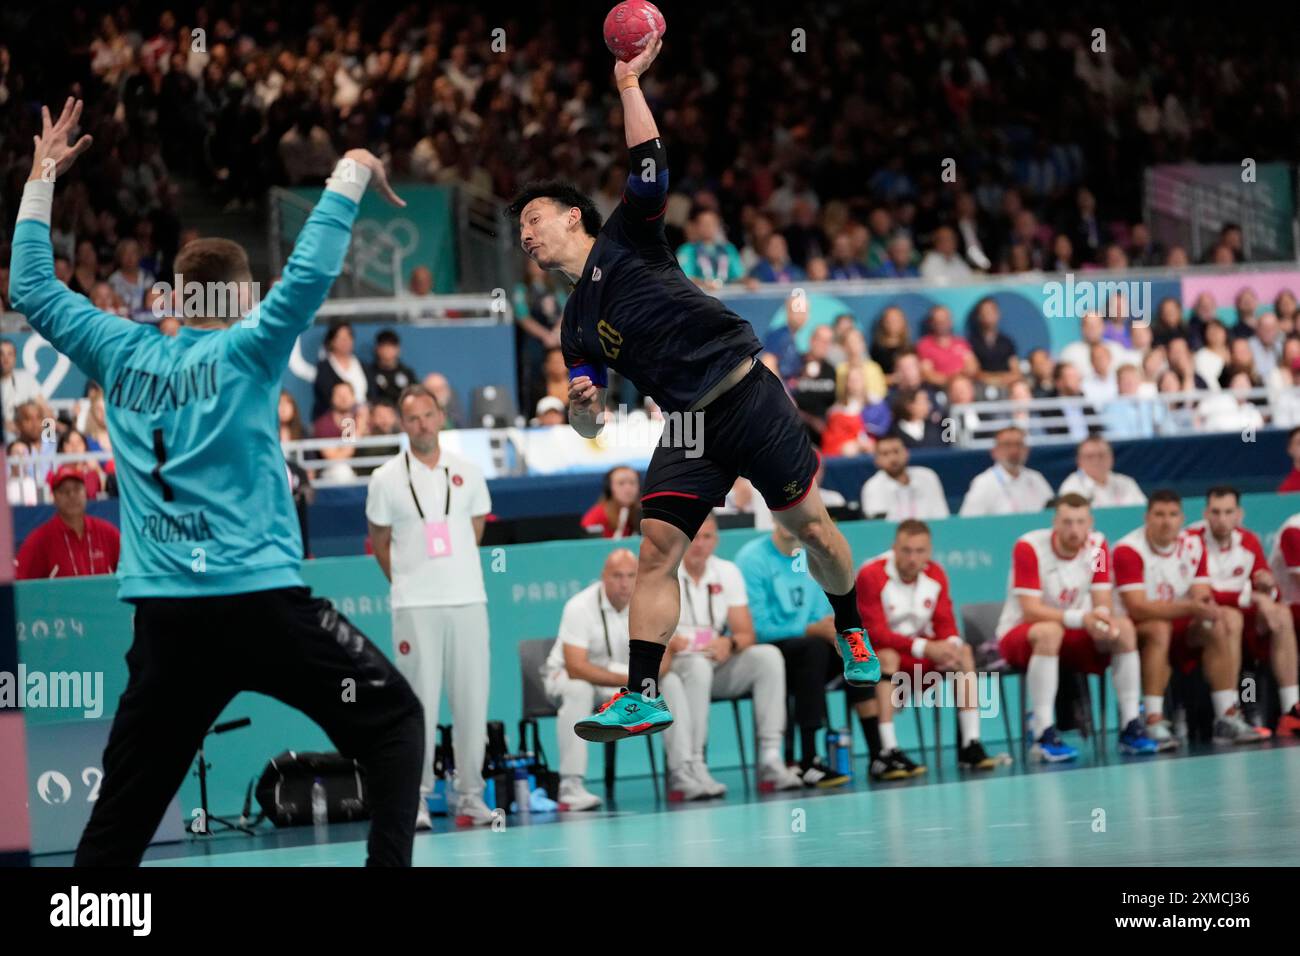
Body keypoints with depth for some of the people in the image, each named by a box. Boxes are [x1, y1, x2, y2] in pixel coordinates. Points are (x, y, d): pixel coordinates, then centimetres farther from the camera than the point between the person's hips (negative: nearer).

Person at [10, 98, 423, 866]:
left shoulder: (125, 357, 10)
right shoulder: (246, 351, -2)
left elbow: (33, 292, 18)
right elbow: (310, 274, -14)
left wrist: (42, 179, 23)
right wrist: (351, 174, -4)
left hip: (165, 617, 4)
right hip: (260, 600, -4)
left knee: (120, 817, 9)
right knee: (395, 721, 7)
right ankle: (389, 859, -7)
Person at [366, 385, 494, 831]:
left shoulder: (466, 471, 8)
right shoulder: (386, 478, 1)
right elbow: (380, 542, 8)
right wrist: (408, 582, 6)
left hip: (468, 598, 3)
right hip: (414, 606, -3)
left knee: (472, 698, 2)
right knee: (420, 702, -4)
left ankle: (470, 794, 10)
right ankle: (416, 797, 1)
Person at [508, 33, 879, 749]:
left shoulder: (626, 237, 3)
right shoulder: (575, 328, 14)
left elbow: (648, 168, -12)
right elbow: (589, 425, 12)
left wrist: (629, 83, -13)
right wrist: (582, 406, -10)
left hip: (747, 394, -4)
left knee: (810, 527, 2)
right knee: (656, 549, -10)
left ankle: (851, 634, 25)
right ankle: (642, 696, -13)